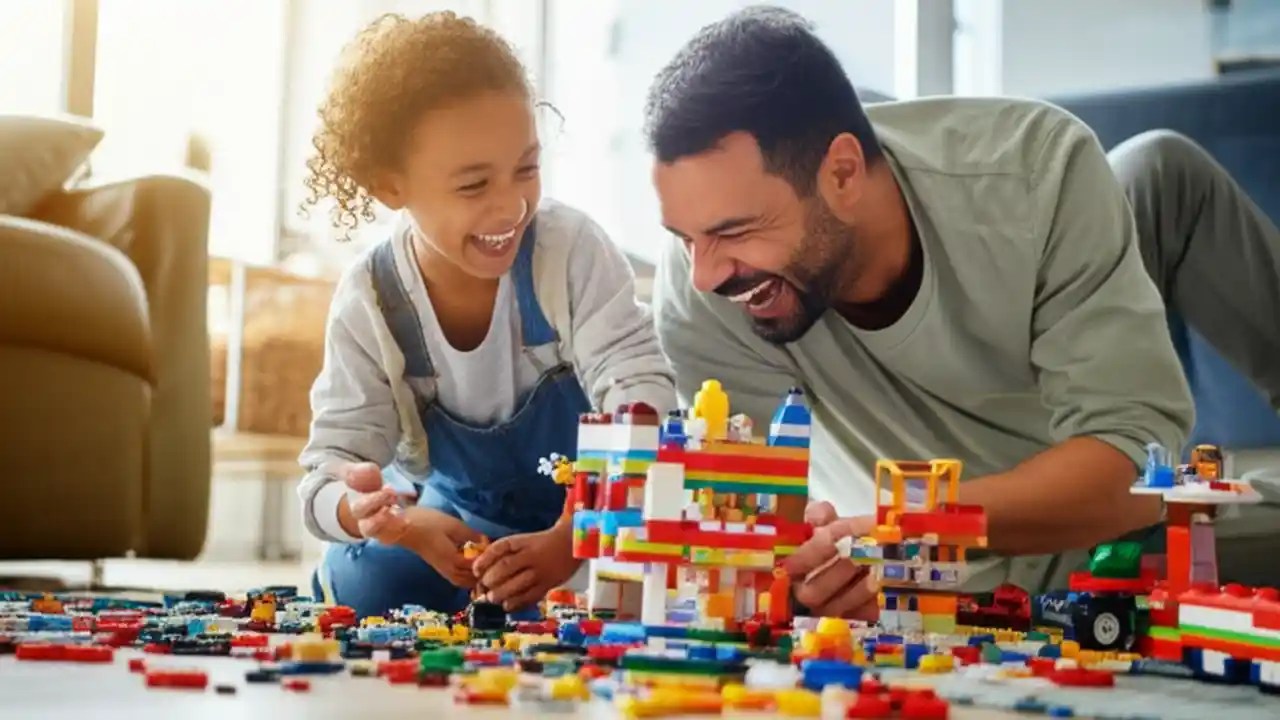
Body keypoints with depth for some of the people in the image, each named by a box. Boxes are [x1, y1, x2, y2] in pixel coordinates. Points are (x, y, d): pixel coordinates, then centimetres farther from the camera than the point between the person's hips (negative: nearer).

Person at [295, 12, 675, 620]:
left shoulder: (573, 249, -24)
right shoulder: (368, 302, -17)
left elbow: (640, 394, -32)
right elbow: (331, 465, -17)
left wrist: (569, 542, -46)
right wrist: (373, 511, -44)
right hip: (458, 516, 2)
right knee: (362, 581, -22)